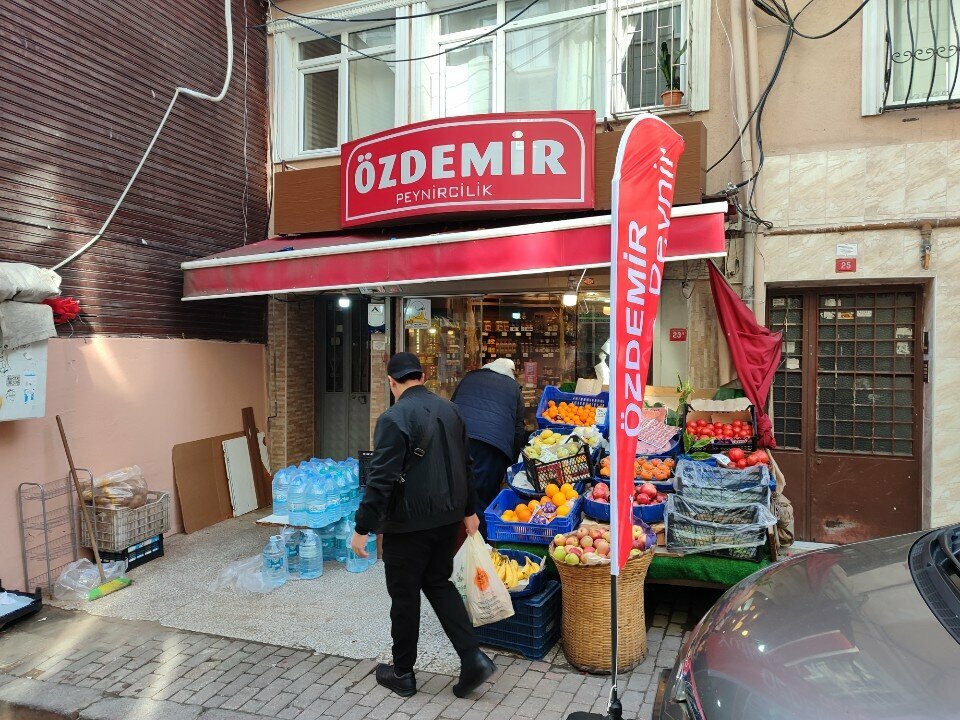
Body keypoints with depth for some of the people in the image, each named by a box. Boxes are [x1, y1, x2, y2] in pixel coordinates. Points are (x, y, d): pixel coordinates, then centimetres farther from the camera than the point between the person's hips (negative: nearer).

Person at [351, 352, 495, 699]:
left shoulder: (394, 418, -17)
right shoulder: (450, 410, 5)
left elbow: (381, 479, -20)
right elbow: (465, 465, 13)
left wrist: (363, 528, -13)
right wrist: (469, 509, 23)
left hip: (408, 523, -6)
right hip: (447, 518, 7)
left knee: (404, 595, 10)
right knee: (438, 583, 20)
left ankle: (402, 673, 26)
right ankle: (473, 657, 13)